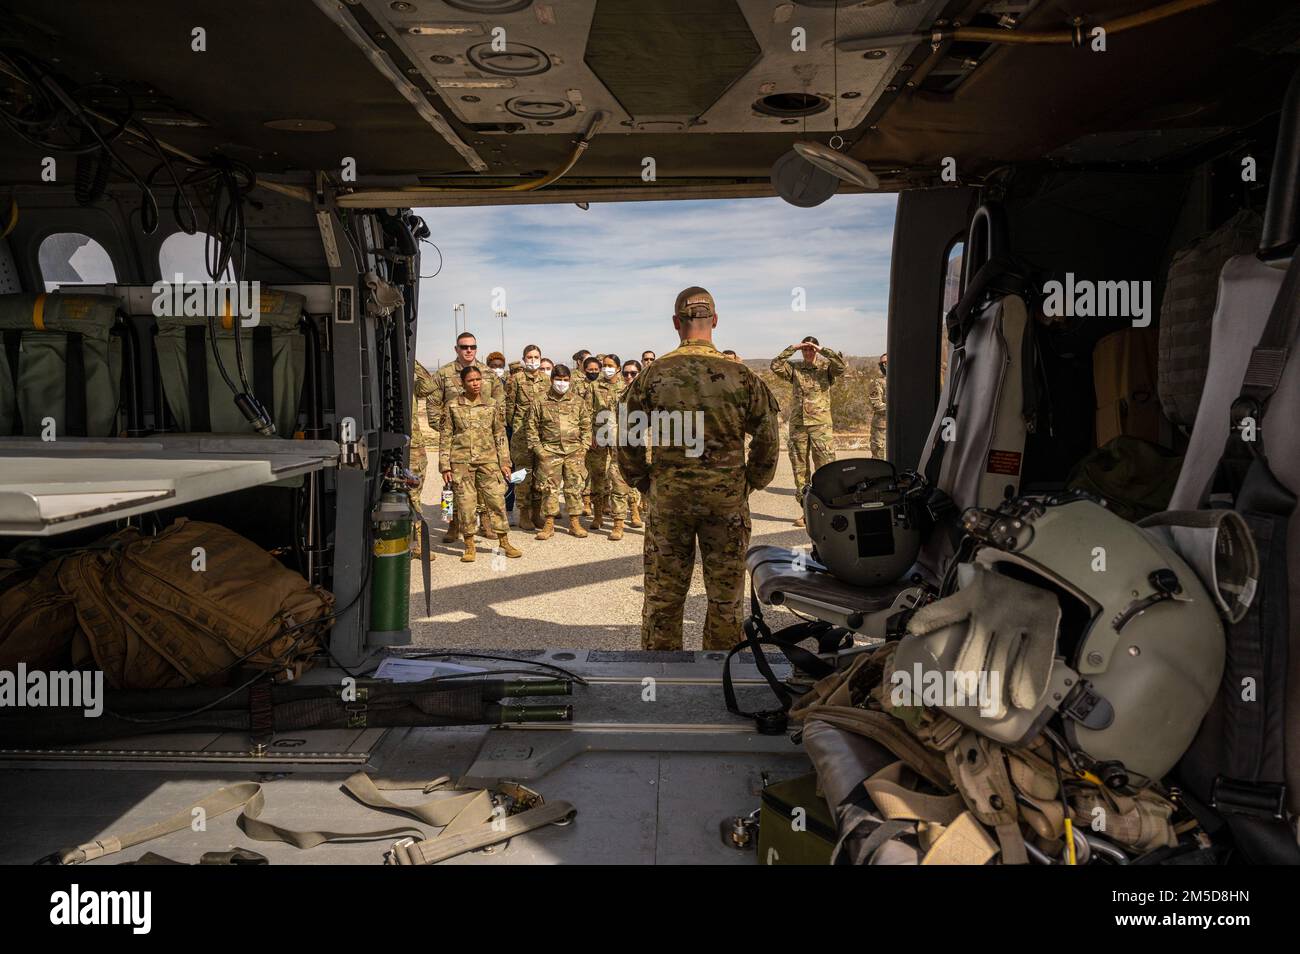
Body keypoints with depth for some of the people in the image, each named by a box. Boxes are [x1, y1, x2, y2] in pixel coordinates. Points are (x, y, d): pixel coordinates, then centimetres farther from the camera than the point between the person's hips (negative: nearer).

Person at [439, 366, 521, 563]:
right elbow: (445, 437, 4)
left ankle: (504, 542, 10)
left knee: (497, 500, -2)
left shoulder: (493, 405, 7)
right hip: (461, 461, -1)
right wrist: (445, 466, -1)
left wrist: (505, 462, 5)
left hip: (488, 460, 1)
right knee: (465, 503, 0)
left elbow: (500, 435, 10)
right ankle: (469, 546, 13)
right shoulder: (452, 406, 3)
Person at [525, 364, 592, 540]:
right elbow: (531, 428, 5)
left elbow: (586, 426, 12)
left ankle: (574, 522, 13)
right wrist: (537, 449, -2)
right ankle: (549, 524, 7)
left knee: (574, 486, 4)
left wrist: (583, 447, 3)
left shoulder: (578, 401, 9)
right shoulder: (540, 402, 3)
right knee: (549, 487, -1)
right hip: (549, 451, -1)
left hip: (574, 451, 1)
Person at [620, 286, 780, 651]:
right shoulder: (740, 375, -4)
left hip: (667, 499, 0)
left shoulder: (652, 375, -4)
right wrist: (749, 485, 12)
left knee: (663, 597, 11)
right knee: (726, 599, 13)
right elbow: (768, 440, 0)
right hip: (728, 499, 0)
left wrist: (646, 485, 11)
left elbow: (629, 443, -2)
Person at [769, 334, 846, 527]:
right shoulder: (794, 369, 10)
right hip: (797, 424, 3)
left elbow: (841, 366, -15)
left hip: (821, 424, -3)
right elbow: (775, 366, -5)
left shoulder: (825, 367, 4)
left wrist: (822, 350, -11)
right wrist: (792, 349, -5)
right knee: (800, 469, 6)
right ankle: (806, 510, 14)